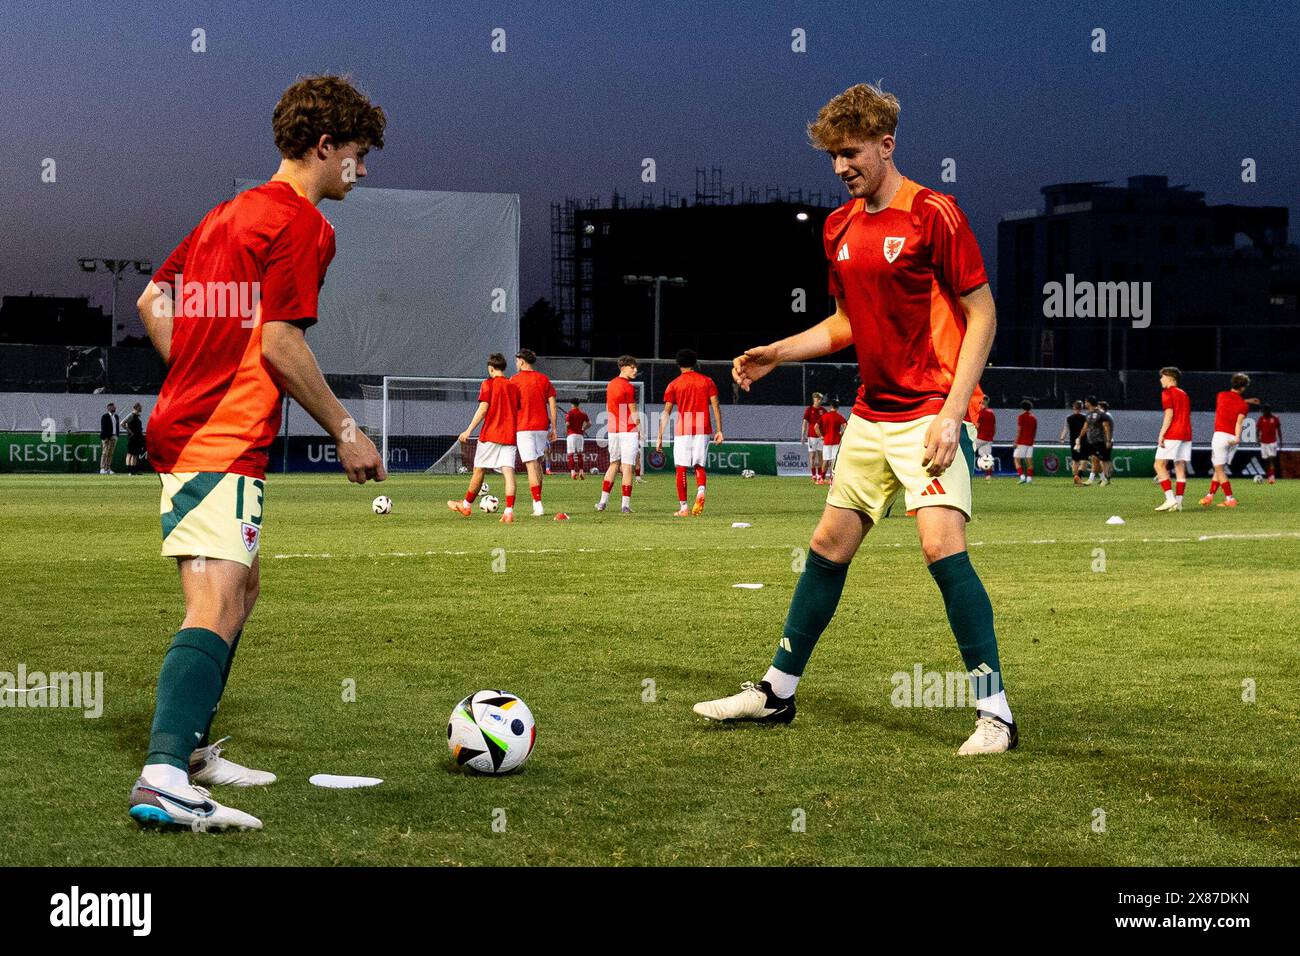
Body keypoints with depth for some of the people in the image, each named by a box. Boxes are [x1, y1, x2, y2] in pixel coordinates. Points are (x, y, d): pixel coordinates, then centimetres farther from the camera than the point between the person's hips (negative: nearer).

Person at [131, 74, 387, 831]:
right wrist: (346, 430, -9)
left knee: (240, 590, 21)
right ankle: (164, 780, -29)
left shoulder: (232, 212, 19)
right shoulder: (303, 222, -9)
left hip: (185, 424, 10)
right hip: (225, 445, -10)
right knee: (216, 608, -18)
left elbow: (153, 301, 22)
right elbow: (279, 343, -16)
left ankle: (191, 749, 26)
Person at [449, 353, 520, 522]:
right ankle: (509, 512, -19)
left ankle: (465, 505, 26)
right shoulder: (514, 385, 10)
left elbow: (483, 408, -12)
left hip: (490, 434, -3)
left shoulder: (488, 384, -3)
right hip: (510, 436, 3)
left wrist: (469, 430, -11)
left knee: (479, 470, 11)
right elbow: (519, 411, 11)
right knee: (508, 472, -6)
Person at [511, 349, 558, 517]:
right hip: (542, 427, 4)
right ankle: (537, 503, 18)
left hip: (523, 428, -4)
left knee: (531, 465, -6)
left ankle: (538, 505, -13)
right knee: (538, 464, 16)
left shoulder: (514, 380, -3)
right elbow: (552, 405, 5)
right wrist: (553, 428, 9)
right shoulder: (544, 379, 8)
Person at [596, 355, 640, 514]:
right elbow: (633, 413, -11)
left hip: (613, 430, 7)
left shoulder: (610, 385, 13)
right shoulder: (628, 387, -11)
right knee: (627, 467, -5)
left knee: (614, 464, 16)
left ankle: (603, 501, 13)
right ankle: (626, 505, -6)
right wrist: (640, 430, -4)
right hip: (628, 431, -7)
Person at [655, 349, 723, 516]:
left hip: (682, 430, -2)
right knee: (699, 466, 11)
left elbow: (666, 412, 1)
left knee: (681, 469, 3)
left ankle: (683, 507, 0)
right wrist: (719, 430, 4)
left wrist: (660, 437, 2)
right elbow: (715, 407, 2)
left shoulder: (674, 385, 4)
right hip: (702, 430, 2)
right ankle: (700, 491, -19)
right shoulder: (707, 381, 9)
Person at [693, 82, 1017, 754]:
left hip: (933, 413, -7)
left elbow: (981, 313, -12)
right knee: (829, 545, 11)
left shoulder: (933, 215, -11)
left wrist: (952, 410, -18)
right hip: (871, 415, 7)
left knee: (942, 545, -19)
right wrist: (775, 354, 10)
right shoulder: (839, 227, 11)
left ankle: (994, 713, -12)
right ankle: (776, 692, 23)